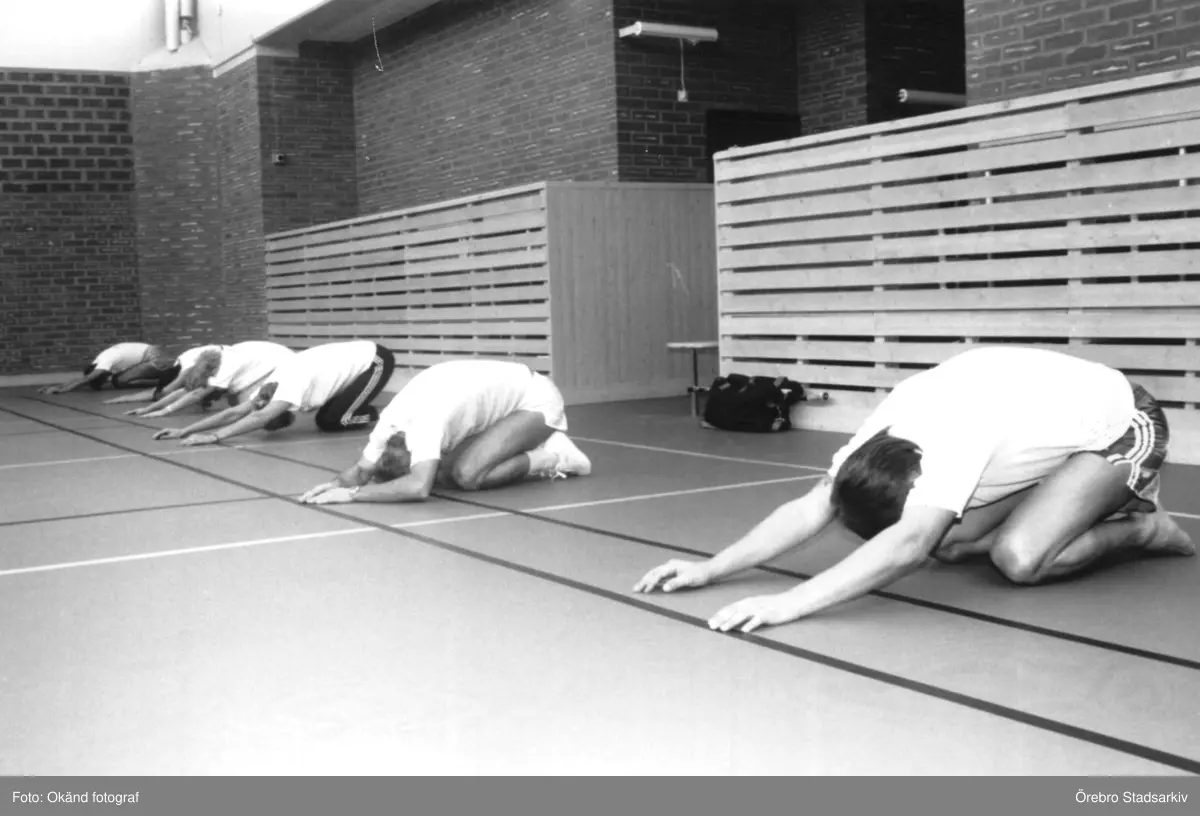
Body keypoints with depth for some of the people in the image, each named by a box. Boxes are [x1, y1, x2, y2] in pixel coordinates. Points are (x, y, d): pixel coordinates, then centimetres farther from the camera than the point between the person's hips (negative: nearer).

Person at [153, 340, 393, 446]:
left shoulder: (294, 380, -30)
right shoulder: (277, 382, -5)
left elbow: (260, 417, -39)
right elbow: (235, 412, -6)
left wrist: (214, 437, -44)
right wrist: (184, 430, -12)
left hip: (374, 361, -9)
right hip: (357, 360, 9)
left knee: (333, 421, -16)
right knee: (325, 420, 6)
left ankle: (380, 417, 2)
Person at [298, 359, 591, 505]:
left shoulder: (424, 421, -35)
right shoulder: (390, 421, -11)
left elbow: (418, 488, -44)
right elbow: (363, 469, -5)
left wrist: (351, 494, -40)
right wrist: (337, 483, -26)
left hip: (536, 399, -9)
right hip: (504, 397, 9)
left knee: (467, 475, -22)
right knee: (443, 473, -2)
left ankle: (550, 458, -2)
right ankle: (534, 446, 11)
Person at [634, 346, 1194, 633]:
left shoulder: (955, 433, -39)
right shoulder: (882, 430, -16)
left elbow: (908, 545, -50)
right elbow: (810, 511, -17)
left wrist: (790, 604, -56)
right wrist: (709, 570, -27)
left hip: (1122, 430, -8)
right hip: (1056, 433, 8)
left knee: (1019, 559, -26)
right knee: (949, 544, -4)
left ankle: (1142, 528, 1)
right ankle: (1100, 507, 13)